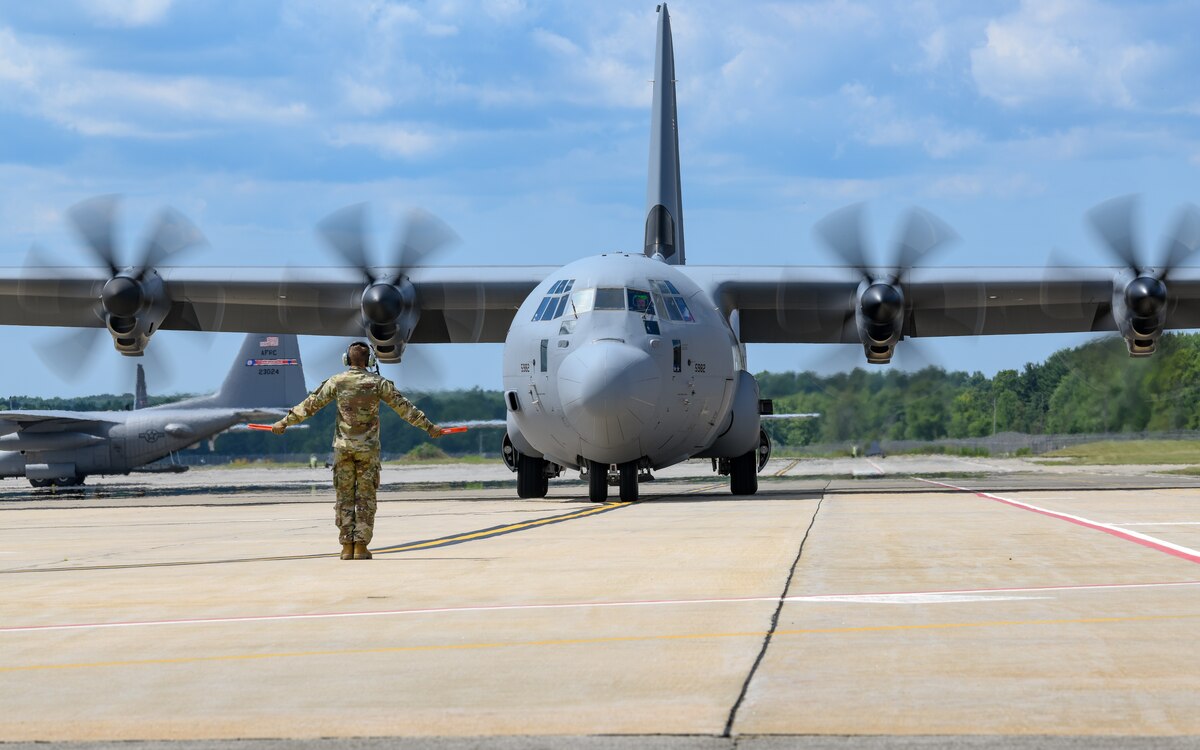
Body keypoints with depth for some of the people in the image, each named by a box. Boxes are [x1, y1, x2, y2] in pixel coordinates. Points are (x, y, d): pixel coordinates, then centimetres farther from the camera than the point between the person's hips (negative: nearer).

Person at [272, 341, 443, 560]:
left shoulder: (336, 382, 0)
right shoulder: (378, 383, -3)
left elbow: (310, 405, 4)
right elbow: (404, 407, 0)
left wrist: (284, 422, 14)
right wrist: (429, 427, 8)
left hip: (343, 448, 1)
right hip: (368, 449, -1)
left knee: (345, 497, 6)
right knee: (365, 498, 4)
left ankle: (347, 547, 3)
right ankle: (361, 547, -1)